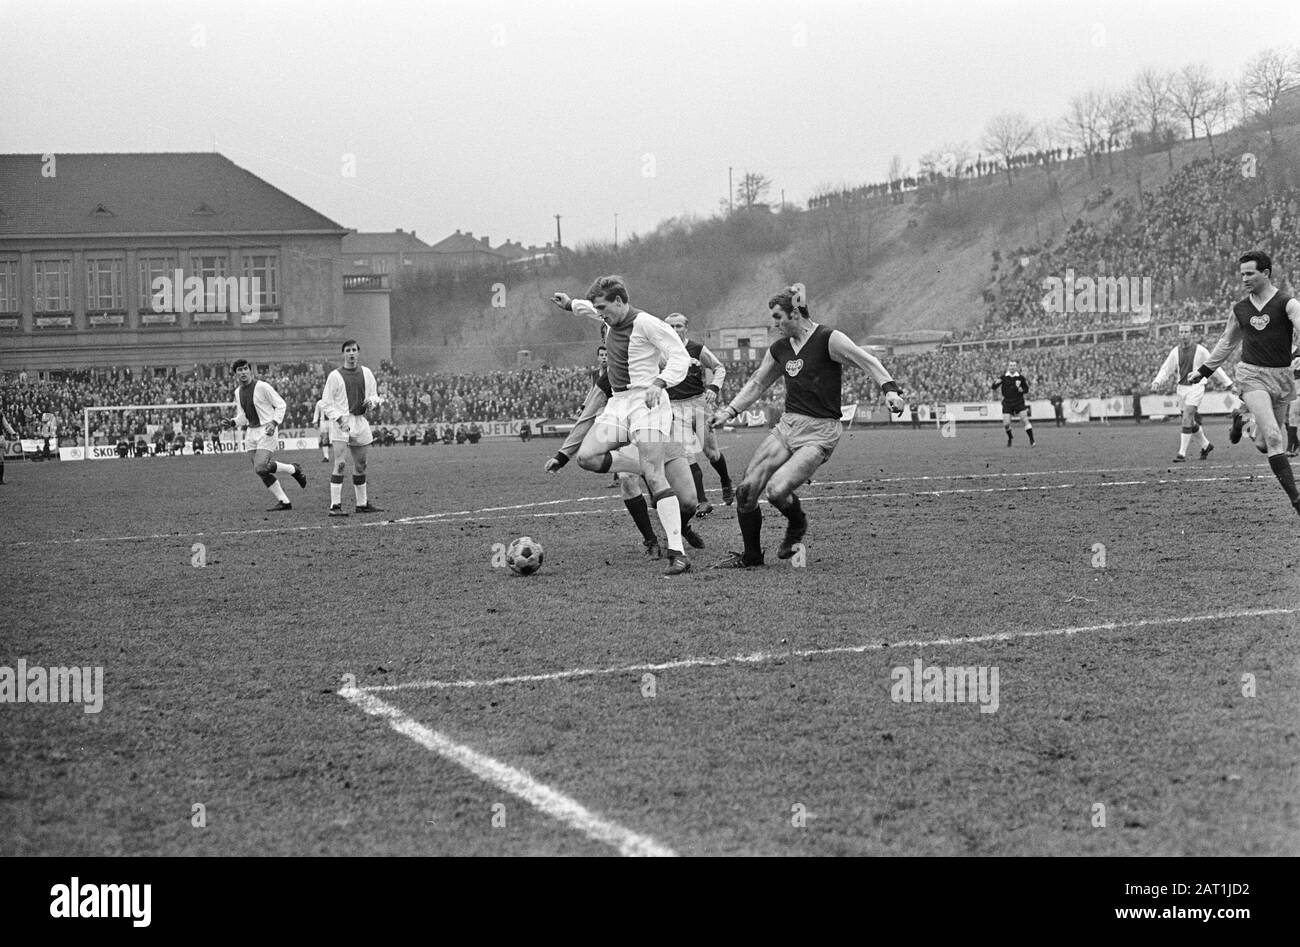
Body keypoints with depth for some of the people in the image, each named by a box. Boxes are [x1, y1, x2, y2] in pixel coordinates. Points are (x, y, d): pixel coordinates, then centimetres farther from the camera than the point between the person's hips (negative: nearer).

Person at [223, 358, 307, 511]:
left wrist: (274, 422, -19)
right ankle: (284, 502, 11)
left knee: (260, 468, -20)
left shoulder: (262, 387, -12)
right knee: (259, 471, 2)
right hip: (251, 432, 7)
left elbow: (280, 404, -6)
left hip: (266, 431, -7)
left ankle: (294, 469, 3)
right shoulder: (238, 392, 10)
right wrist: (232, 423, -1)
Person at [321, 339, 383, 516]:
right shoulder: (335, 376, -4)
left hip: (360, 421, 5)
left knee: (360, 465, 13)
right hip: (341, 423, -5)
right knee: (340, 463, -15)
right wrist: (339, 418, -17)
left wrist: (372, 401, -5)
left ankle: (362, 503, 23)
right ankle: (335, 506, -16)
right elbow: (326, 402, -4)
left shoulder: (366, 373, 10)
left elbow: (375, 395, 19)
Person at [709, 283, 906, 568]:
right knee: (746, 489, -4)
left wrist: (890, 389, -31)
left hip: (819, 433, -7)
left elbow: (867, 362, -17)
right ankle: (751, 555, 15)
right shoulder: (779, 349, 10)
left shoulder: (829, 339, -10)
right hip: (787, 425, 7)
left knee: (777, 489, -23)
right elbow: (757, 383, 24)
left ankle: (797, 526, 11)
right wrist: (730, 411, 18)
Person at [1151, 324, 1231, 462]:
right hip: (1181, 388, 5)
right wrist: (1157, 382, -9)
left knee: (1187, 419, -17)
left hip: (1196, 387, -5)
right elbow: (1166, 369, 9)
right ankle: (1206, 444, 35)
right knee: (1190, 422, 12)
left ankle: (1182, 453, -17)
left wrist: (1228, 384, 4)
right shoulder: (1175, 352, 7)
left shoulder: (1200, 350, -5)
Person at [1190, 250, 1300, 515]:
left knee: (1265, 444, 4)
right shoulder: (1240, 309, 9)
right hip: (1252, 375, 1)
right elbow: (1226, 343, 24)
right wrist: (1203, 371, 26)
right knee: (1273, 436, -17)